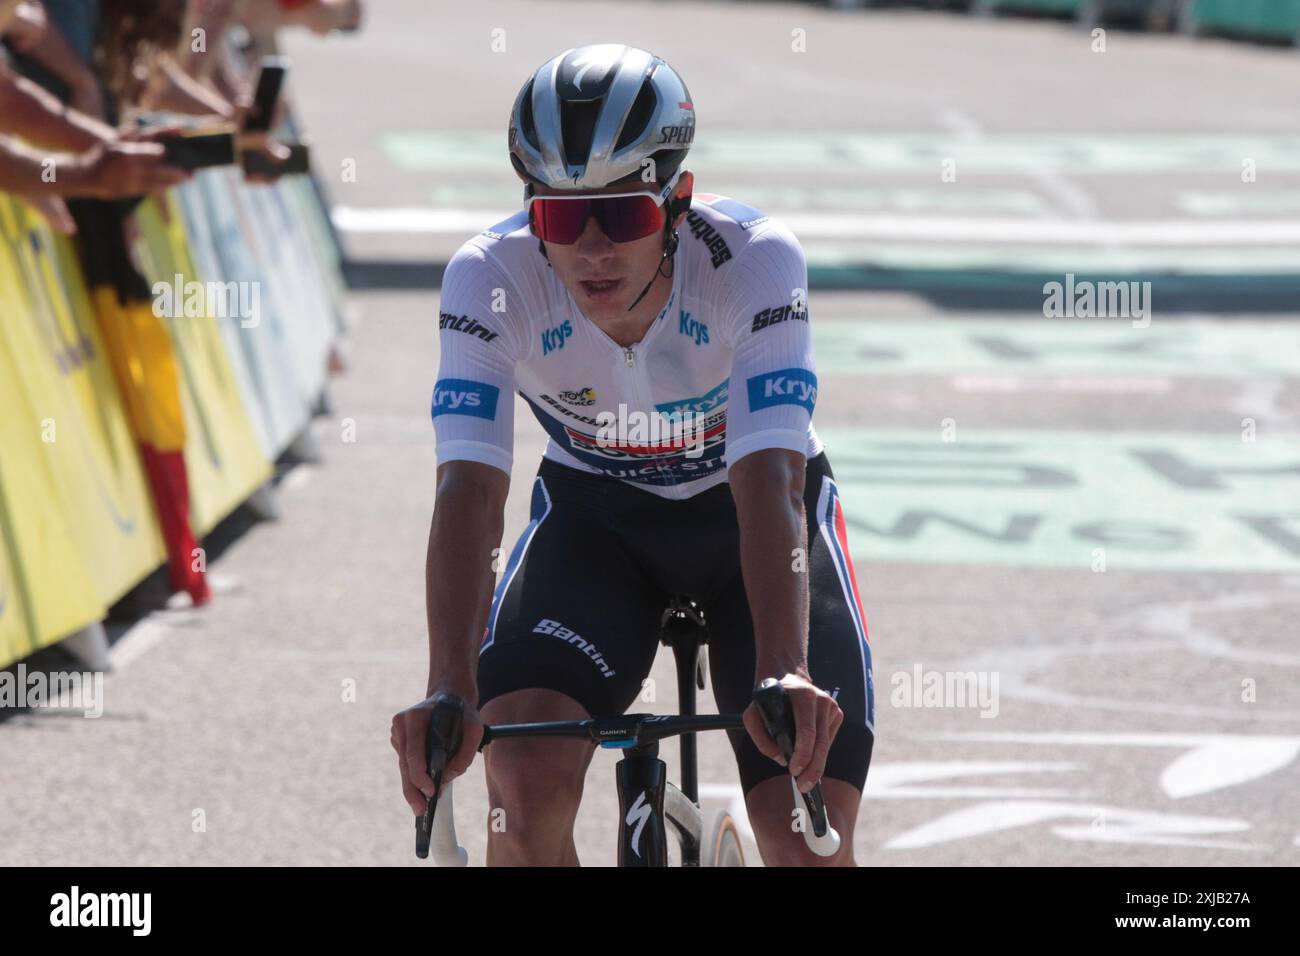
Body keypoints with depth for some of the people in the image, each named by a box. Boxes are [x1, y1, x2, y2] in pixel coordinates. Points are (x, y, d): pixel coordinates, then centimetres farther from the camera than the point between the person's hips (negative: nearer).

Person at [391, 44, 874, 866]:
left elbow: (769, 486, -40)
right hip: (596, 513, 1)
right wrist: (449, 688, -50)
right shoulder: (492, 277, -28)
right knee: (527, 775, -25)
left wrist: (785, 673, -55)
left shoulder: (755, 259, -31)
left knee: (809, 831, -15)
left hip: (742, 512, -1)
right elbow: (470, 491, -35)